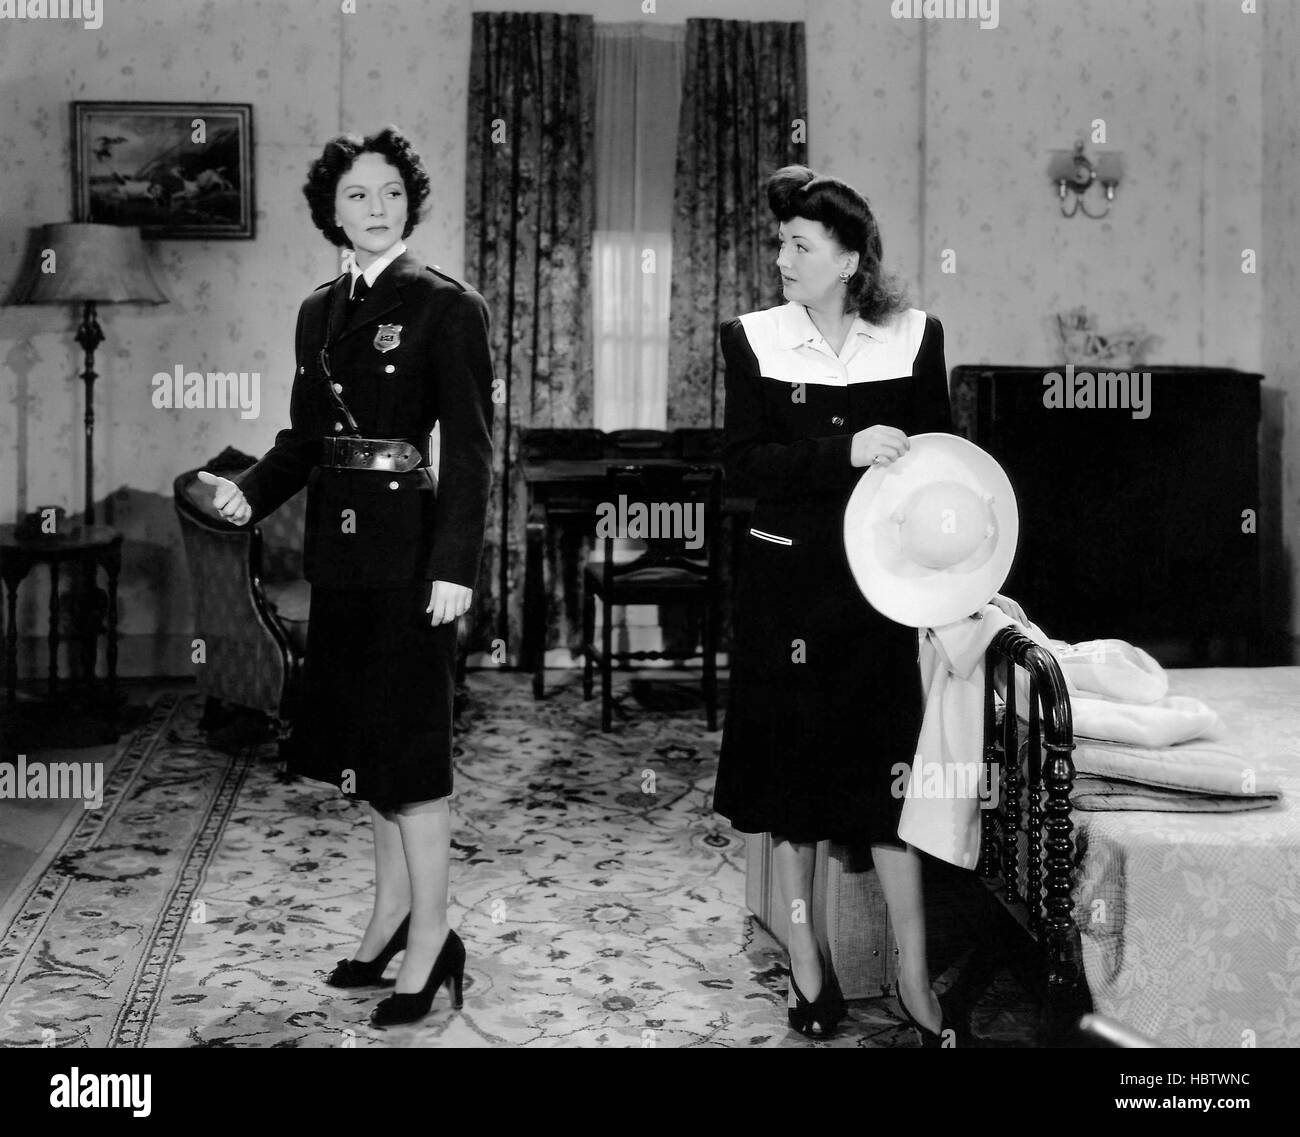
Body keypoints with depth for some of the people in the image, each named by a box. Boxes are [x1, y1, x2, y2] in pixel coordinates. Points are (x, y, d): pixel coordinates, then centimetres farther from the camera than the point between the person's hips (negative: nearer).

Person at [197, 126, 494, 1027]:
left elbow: (469, 447, -13)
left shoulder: (448, 307, -8)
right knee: (363, 734, 14)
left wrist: (456, 566, -20)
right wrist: (249, 492, -4)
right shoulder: (320, 311, 12)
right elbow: (306, 434, 14)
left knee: (407, 741, -3)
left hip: (410, 550, -7)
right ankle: (393, 911, 28)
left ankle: (431, 934, 7)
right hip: (341, 548, 7)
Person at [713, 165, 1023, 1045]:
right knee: (790, 768, 7)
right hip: (785, 581, 1)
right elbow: (742, 465, -9)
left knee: (889, 771, -2)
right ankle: (806, 963, 22)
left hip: (881, 581, 0)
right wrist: (845, 453, -22)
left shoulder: (914, 338, 0)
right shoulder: (755, 339, -2)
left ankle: (915, 977, 8)